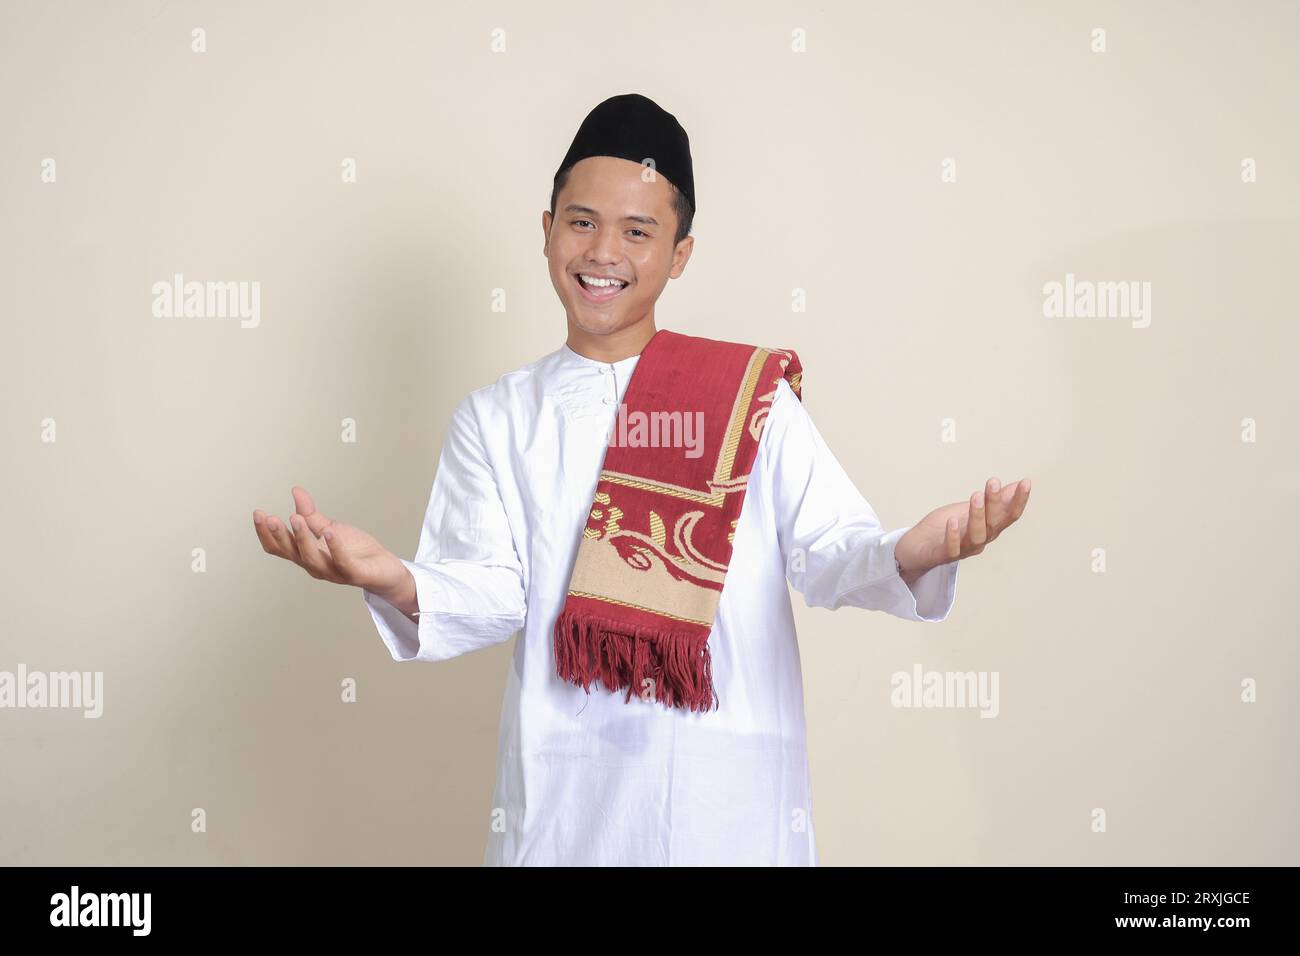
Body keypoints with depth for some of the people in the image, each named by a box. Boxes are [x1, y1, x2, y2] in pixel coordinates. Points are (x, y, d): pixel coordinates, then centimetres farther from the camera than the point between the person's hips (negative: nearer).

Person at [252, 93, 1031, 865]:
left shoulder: (753, 395, 5)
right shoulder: (496, 419, 9)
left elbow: (827, 549, -4)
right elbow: (492, 590, -2)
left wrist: (911, 555, -27)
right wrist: (394, 581, -24)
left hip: (733, 790, 0)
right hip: (564, 786, 1)